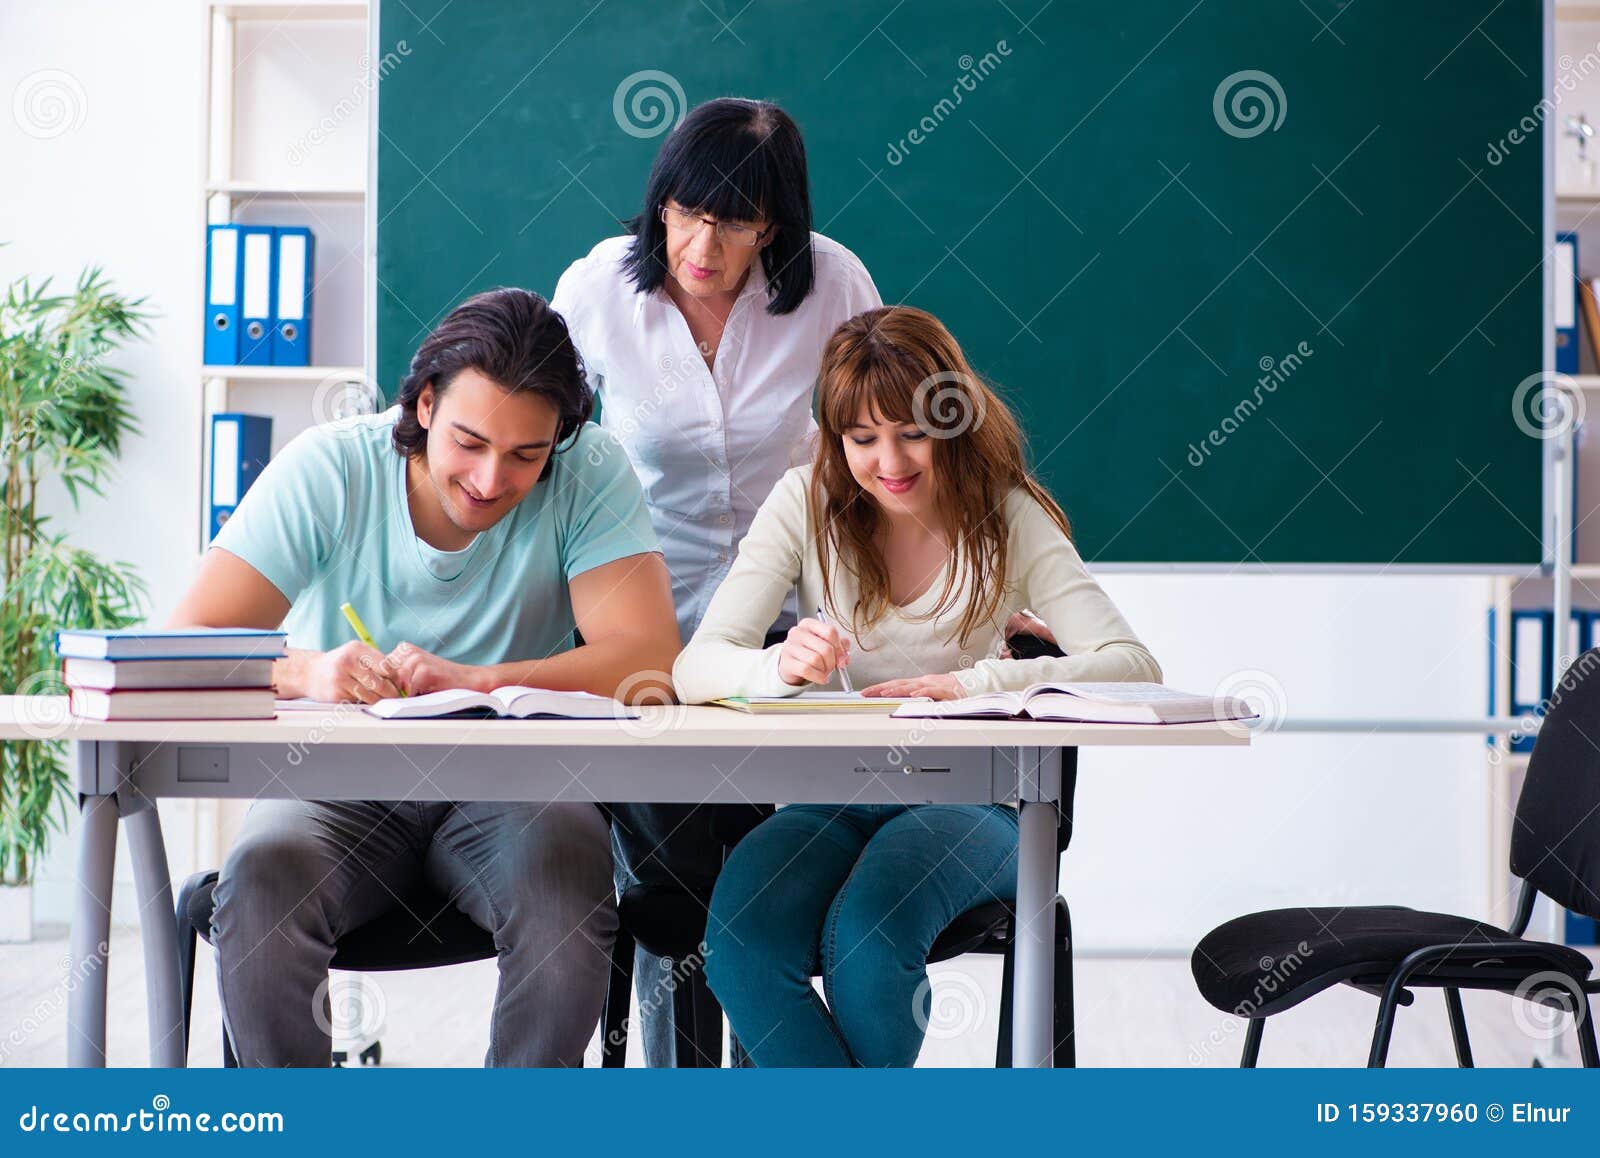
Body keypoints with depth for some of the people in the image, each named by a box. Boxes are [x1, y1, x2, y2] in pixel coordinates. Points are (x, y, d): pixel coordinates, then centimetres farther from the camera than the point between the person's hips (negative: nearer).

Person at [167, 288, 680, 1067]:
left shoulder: (589, 474, -8)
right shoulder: (328, 469, -9)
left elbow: (648, 656, -20)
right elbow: (186, 647, -16)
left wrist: (474, 680, -34)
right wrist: (303, 673, -38)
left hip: (510, 788, 0)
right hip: (341, 789, 0)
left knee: (568, 889, -32)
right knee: (260, 878, -31)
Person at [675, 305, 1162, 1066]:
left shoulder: (1008, 519, -3)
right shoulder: (806, 504, 0)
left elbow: (1133, 666, -15)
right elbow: (696, 668, -8)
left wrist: (972, 683, -31)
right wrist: (782, 667, -31)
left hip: (969, 801, -2)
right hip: (834, 797, 2)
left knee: (866, 935, -31)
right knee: (741, 939, -29)